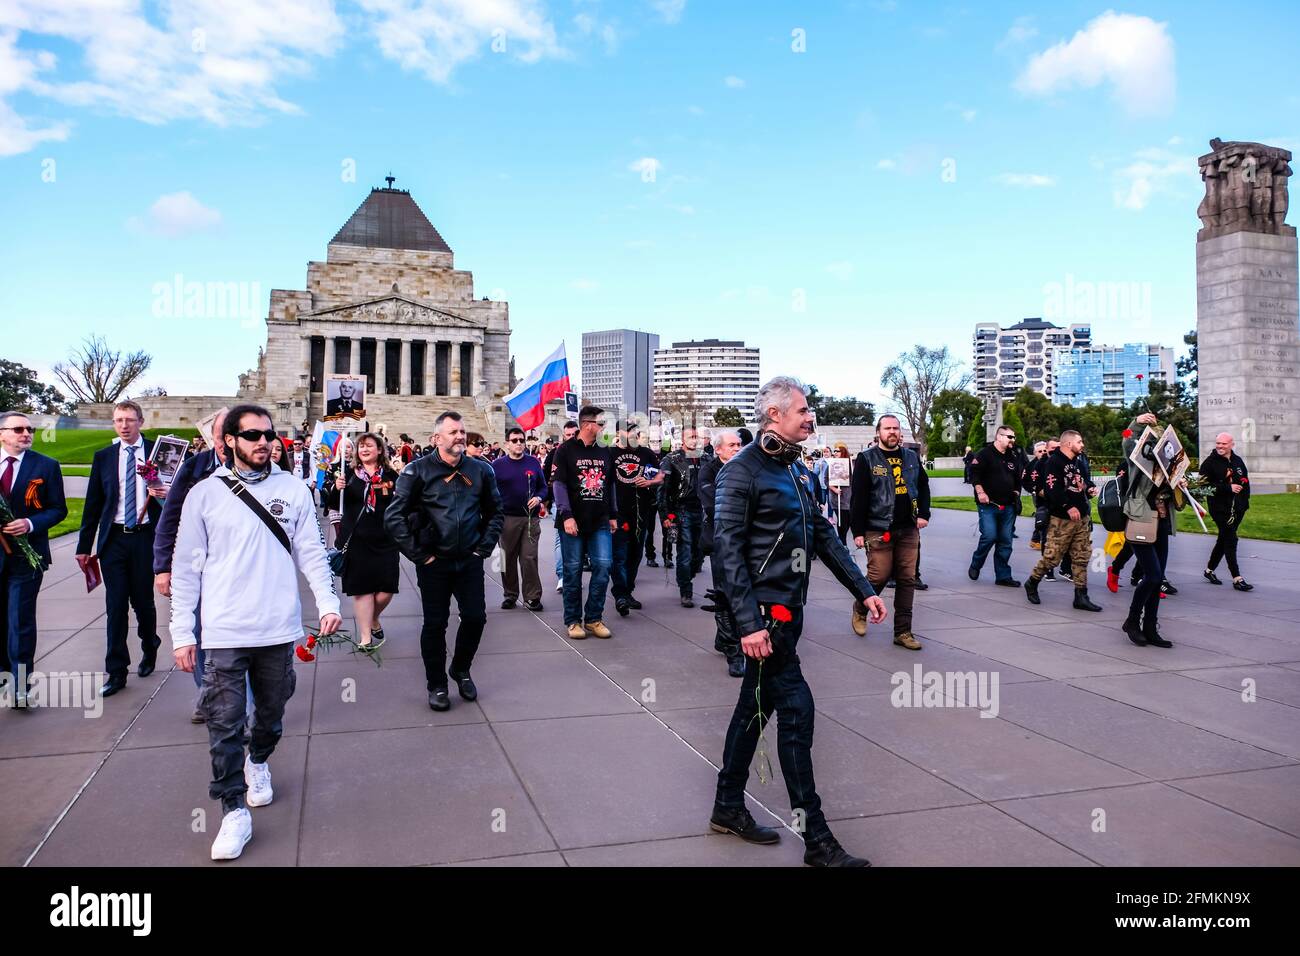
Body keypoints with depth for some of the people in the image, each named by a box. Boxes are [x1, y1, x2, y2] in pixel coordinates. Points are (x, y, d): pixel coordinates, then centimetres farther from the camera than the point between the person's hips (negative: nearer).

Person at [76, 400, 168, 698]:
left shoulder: (157, 451, 2)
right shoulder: (103, 457, 7)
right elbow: (92, 504, 8)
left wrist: (166, 494, -18)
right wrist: (84, 546, 6)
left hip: (146, 537, -1)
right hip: (114, 539, 1)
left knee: (143, 601, 7)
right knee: (116, 605, 3)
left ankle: (149, 649, 35)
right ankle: (116, 672, 9)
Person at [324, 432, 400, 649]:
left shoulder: (390, 475, 5)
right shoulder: (349, 474, 4)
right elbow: (333, 505, 1)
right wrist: (336, 488, -17)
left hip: (385, 539, 1)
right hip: (356, 540, -1)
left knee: (387, 587, 1)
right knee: (362, 586, 3)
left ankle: (373, 620, 31)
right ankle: (365, 636, 11)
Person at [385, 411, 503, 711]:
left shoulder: (480, 470, 3)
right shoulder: (418, 470, -7)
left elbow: (495, 513, 14)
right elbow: (394, 517, -8)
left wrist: (484, 547, 4)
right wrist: (419, 554, -9)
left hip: (470, 560, 3)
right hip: (434, 563, -3)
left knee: (476, 618, 4)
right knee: (435, 623, 4)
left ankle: (460, 670, 31)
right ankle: (436, 684, 22)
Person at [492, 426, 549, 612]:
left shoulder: (534, 463, 8)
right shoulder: (497, 465, 3)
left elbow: (544, 487, 14)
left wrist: (539, 498, -7)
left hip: (531, 518, 0)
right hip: (507, 518, 0)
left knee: (529, 558, -3)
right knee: (508, 558, 7)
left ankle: (532, 597, 4)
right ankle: (510, 595, 20)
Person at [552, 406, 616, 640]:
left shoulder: (605, 453, 11)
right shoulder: (566, 450, -4)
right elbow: (559, 484, -8)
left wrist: (612, 515, 16)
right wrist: (566, 515, -16)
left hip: (600, 523, 4)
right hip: (573, 522, -4)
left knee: (603, 565, -4)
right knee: (573, 570, 3)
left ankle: (593, 618, 9)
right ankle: (573, 621, 14)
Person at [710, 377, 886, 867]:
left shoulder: (798, 470, 13)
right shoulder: (742, 471, -13)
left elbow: (823, 535, 16)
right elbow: (728, 548, -18)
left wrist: (864, 590, 11)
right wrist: (748, 623, -24)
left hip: (789, 607, 9)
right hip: (764, 610, -9)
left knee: (757, 705, 15)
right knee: (797, 709, -6)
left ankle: (728, 808, 29)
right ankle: (817, 840, 3)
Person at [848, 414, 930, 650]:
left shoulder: (912, 457, 10)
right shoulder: (866, 459, -4)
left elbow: (923, 486, 20)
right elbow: (859, 497, -7)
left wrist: (923, 514, 6)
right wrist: (858, 531, -10)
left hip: (908, 530, 5)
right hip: (878, 531, -5)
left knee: (907, 580, 5)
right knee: (878, 577, -5)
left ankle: (903, 631, 12)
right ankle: (859, 611, 25)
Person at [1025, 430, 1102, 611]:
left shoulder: (1078, 462, 16)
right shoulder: (1054, 461, -10)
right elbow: (1053, 489, -20)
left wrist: (1090, 488, 6)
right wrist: (1068, 507, -27)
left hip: (1082, 517, 8)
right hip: (1061, 519, -8)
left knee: (1082, 557, 6)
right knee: (1052, 556, -6)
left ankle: (1081, 596, 9)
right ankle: (1032, 583, 16)